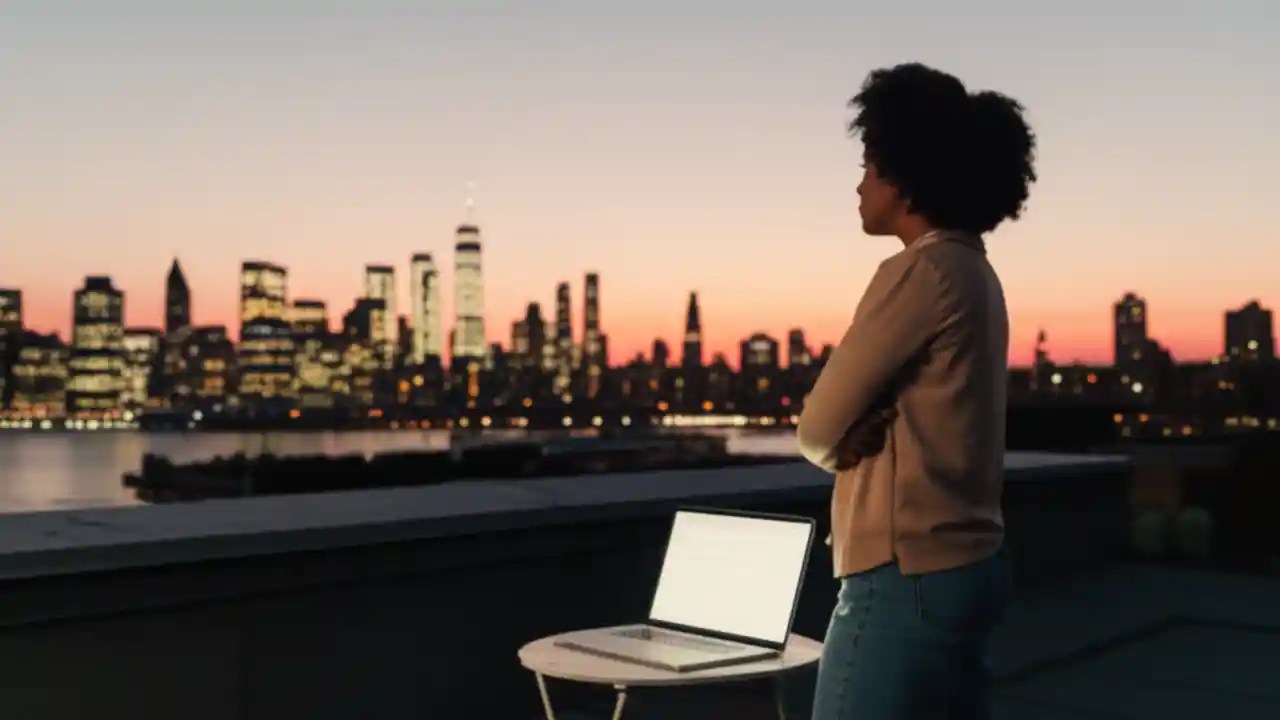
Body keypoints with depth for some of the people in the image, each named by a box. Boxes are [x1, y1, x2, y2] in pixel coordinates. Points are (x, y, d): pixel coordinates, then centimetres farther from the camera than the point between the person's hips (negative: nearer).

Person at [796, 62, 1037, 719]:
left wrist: (851, 439, 8)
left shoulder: (920, 272, -15)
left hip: (909, 576, -9)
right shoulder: (973, 274, 13)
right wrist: (863, 432, -2)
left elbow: (818, 431, -10)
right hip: (966, 563, 9)